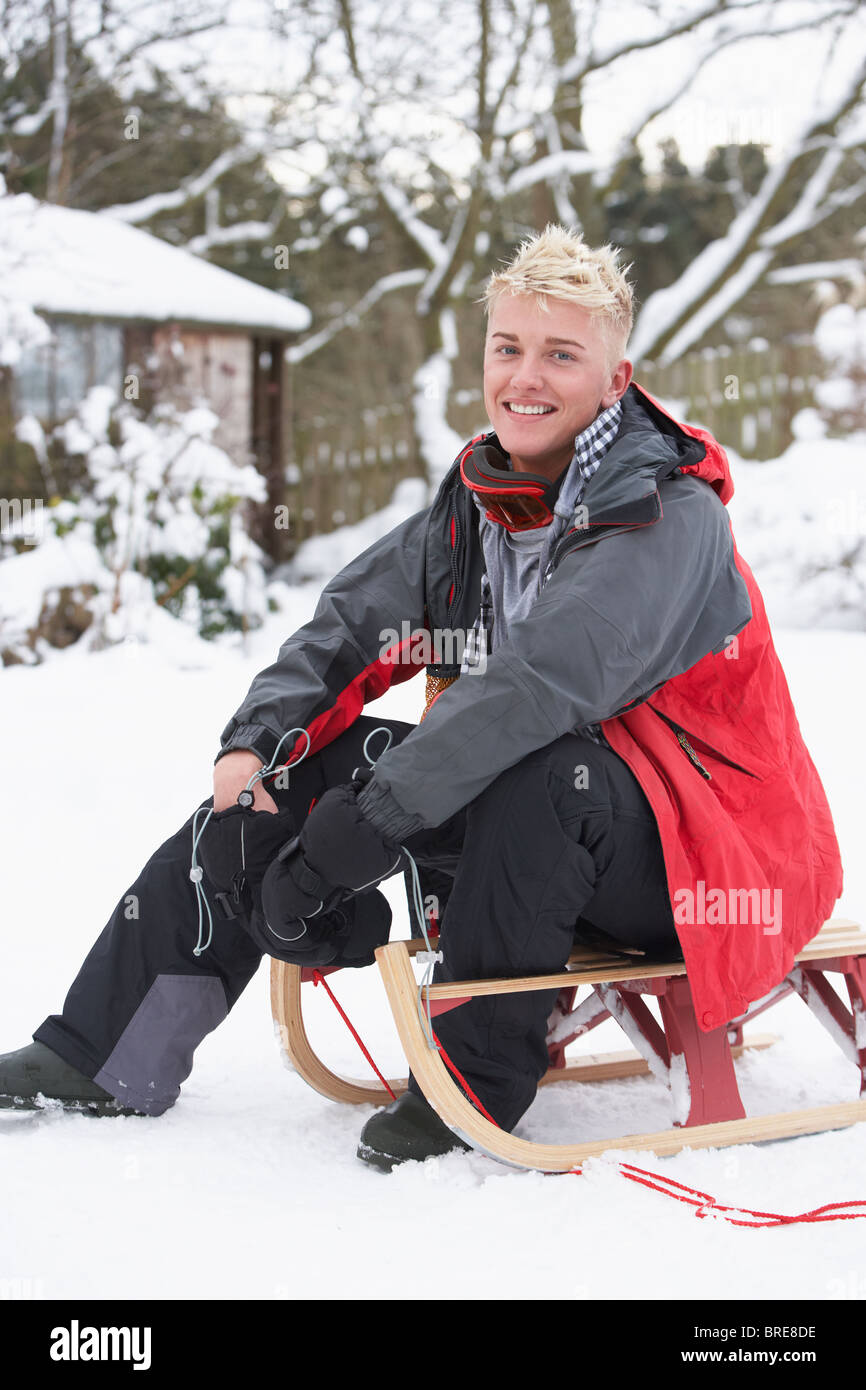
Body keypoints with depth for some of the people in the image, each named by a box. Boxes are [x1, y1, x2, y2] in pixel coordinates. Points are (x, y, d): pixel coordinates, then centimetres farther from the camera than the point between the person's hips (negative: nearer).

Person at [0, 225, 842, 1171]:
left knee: (536, 771, -38)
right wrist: (255, 739, -14)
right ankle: (112, 1057, 3)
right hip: (527, 836, 8)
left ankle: (482, 1076, -19)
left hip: (695, 860, -7)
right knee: (291, 767, -1)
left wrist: (362, 822, -38)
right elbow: (351, 624, 5)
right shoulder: (476, 504, 4)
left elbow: (543, 679, -34)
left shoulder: (668, 516, -21)